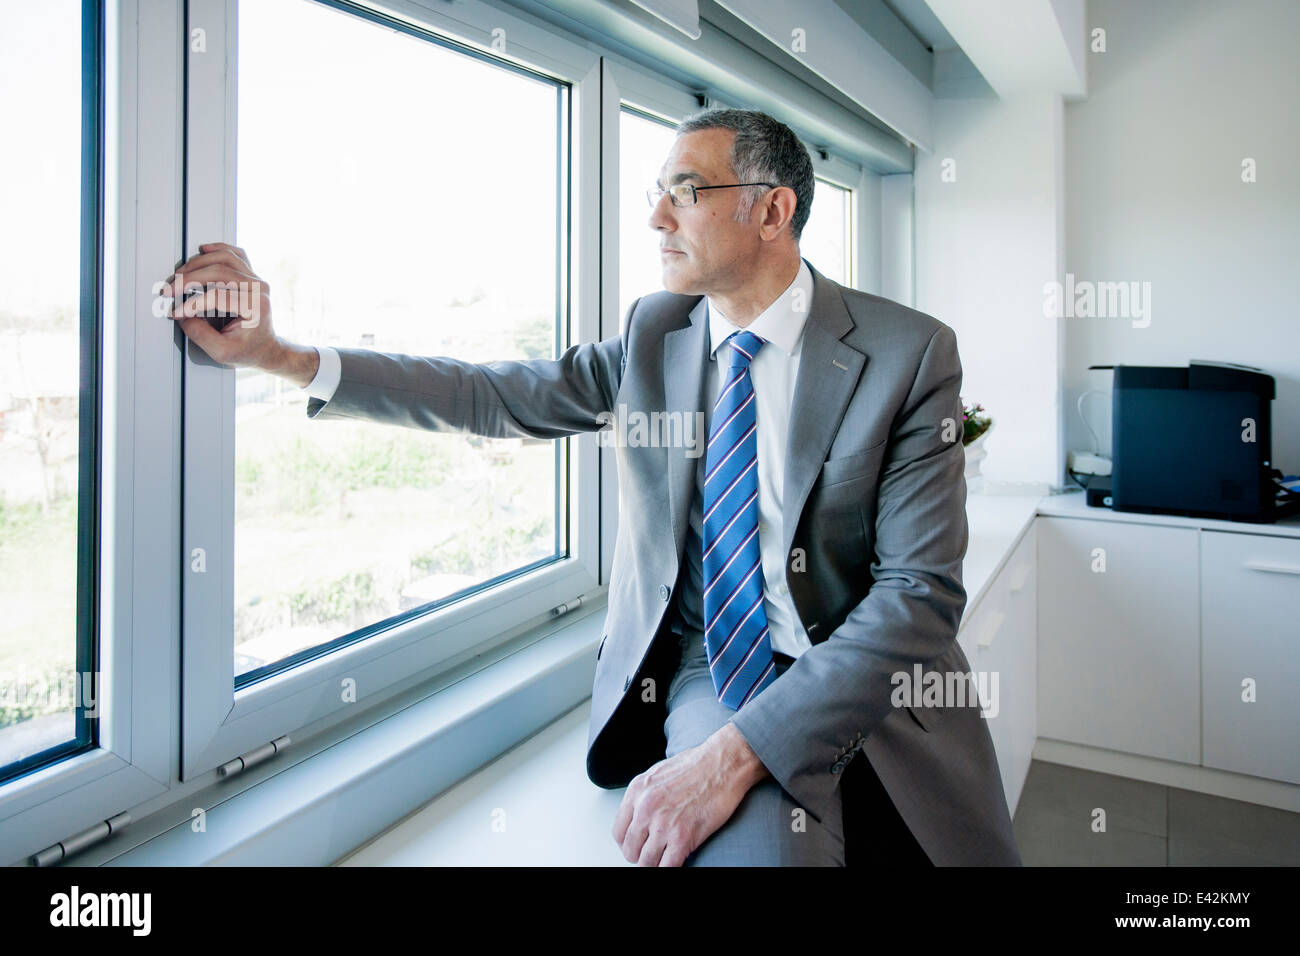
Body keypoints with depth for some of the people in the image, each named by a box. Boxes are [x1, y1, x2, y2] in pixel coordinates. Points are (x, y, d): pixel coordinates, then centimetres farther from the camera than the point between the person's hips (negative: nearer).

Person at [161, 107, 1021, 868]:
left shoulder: (911, 353, -9)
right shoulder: (654, 333, 4)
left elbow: (920, 591, -16)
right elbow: (497, 397, 2)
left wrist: (736, 750, -25)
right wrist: (278, 355, -6)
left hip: (876, 687, 0)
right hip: (713, 674, 1)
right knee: (749, 843, -28)